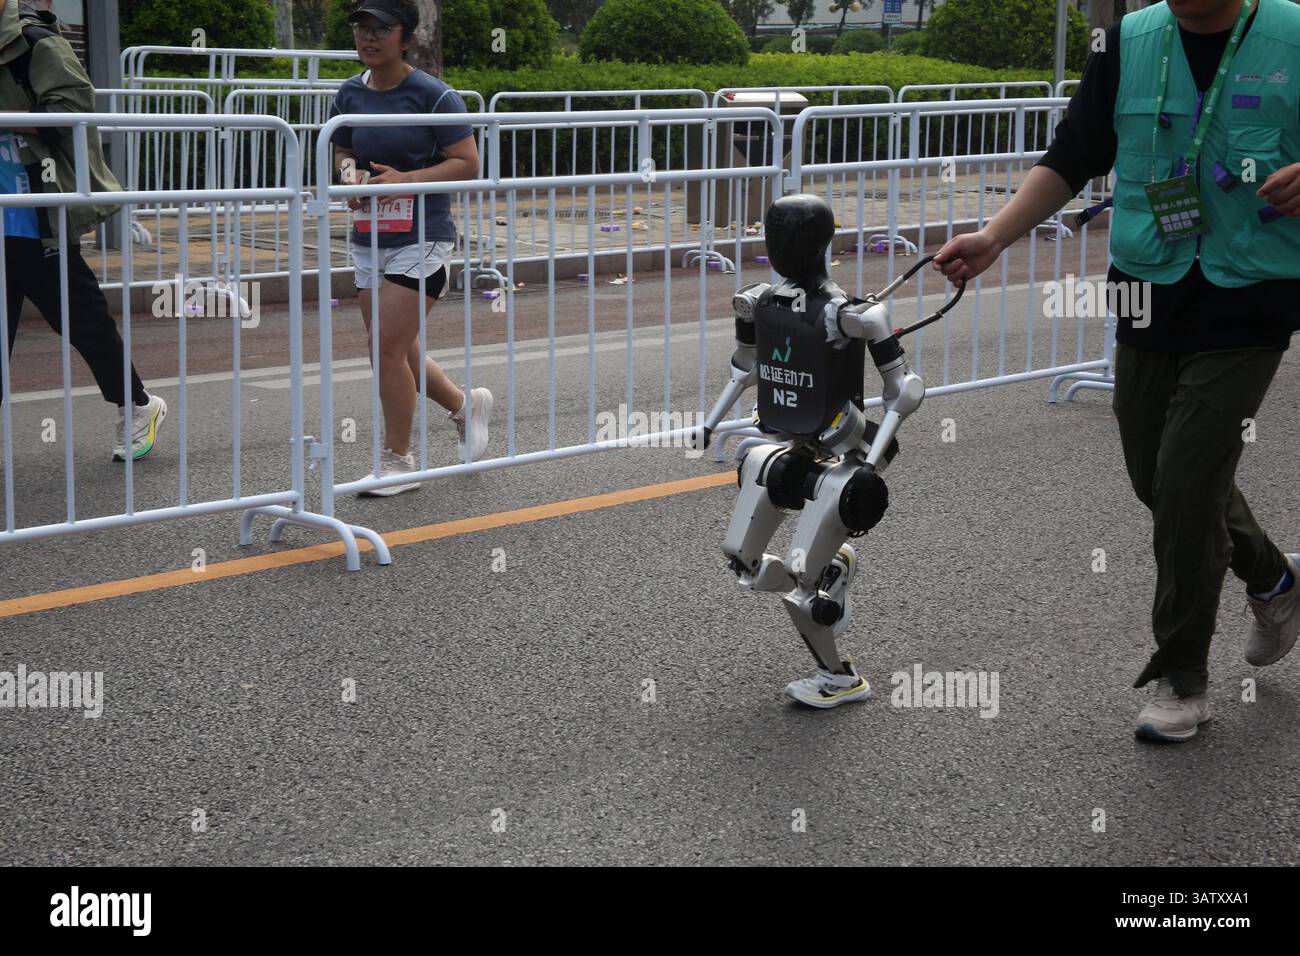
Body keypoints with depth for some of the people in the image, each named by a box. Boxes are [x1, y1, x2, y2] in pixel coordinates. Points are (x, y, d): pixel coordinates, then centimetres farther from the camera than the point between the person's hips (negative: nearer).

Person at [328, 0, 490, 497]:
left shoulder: (432, 95, -11)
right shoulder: (350, 94, 6)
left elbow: (467, 163, -10)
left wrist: (407, 179, -21)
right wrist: (351, 175, -3)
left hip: (421, 238, -7)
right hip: (369, 239, 7)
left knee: (388, 350, -10)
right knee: (399, 355, 12)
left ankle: (397, 461, 6)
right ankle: (466, 405, 38)